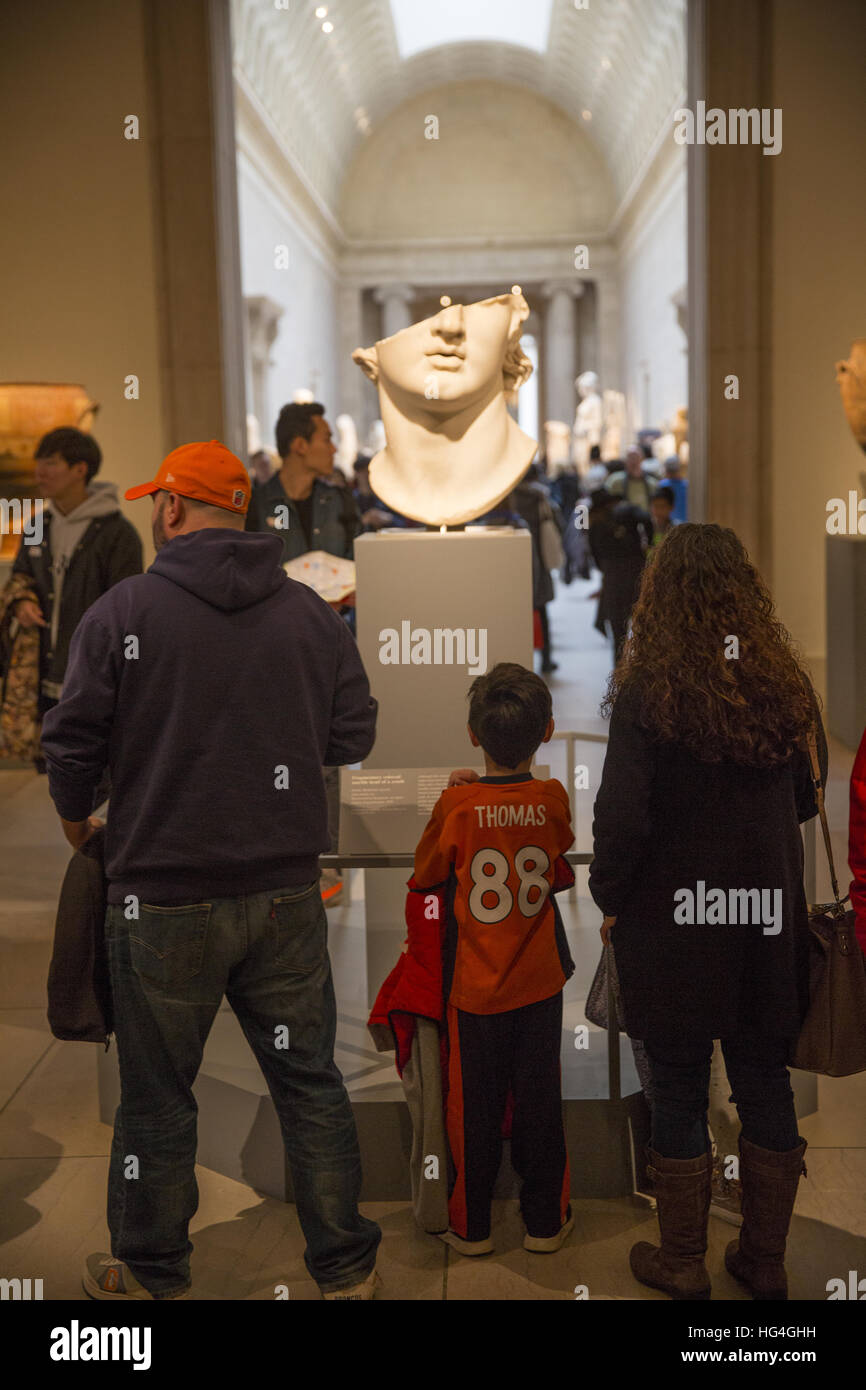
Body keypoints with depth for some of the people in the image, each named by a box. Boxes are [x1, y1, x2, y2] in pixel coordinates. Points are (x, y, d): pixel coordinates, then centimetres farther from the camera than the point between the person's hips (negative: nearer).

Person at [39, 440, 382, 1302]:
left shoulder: (121, 612, -9)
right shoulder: (311, 613, 1)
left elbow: (71, 747, -6)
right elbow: (353, 737, 6)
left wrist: (77, 828, 14)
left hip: (165, 899, -3)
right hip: (287, 894, 3)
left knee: (157, 1096, 13)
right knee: (309, 1081, 13)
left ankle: (151, 1273, 30)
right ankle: (346, 1268, 25)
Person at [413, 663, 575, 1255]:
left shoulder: (458, 805, -15)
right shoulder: (554, 799, -10)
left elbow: (426, 871, -1)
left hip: (476, 985, -2)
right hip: (540, 983, 2)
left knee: (474, 1106, 11)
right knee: (539, 1100, 14)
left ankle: (471, 1225, 25)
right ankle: (546, 1220, 27)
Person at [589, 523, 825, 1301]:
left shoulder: (648, 693, -15)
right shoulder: (782, 687, -1)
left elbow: (622, 819, -17)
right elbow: (803, 803, 8)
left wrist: (610, 900, -3)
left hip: (674, 924, -4)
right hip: (769, 924, 4)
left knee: (679, 1094, 10)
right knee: (766, 1090, 15)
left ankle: (683, 1265, 25)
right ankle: (765, 1265, 30)